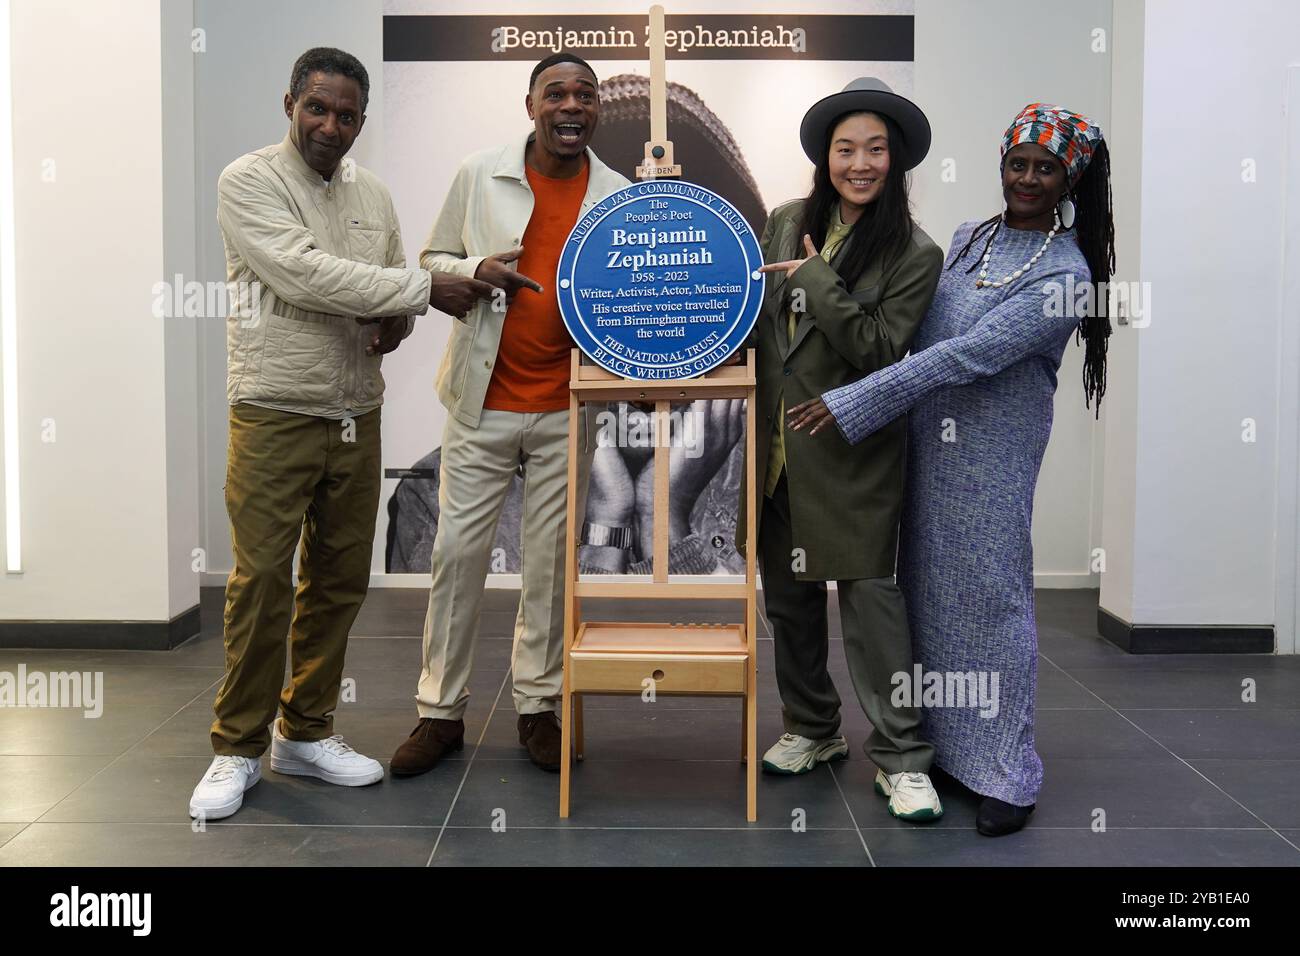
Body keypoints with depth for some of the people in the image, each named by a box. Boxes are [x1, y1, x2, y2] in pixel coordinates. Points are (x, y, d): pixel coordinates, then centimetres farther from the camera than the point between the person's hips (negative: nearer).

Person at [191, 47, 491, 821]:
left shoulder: (373, 194, 12)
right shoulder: (249, 182, -7)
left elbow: (393, 282, 20)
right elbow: (306, 276, -20)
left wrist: (399, 319, -5)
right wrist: (426, 289, -19)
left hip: (357, 415, 6)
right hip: (276, 416, -5)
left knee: (339, 580, 9)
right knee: (261, 583, -3)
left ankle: (307, 732, 23)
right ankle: (239, 748, 11)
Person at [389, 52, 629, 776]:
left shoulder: (619, 198, 3)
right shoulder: (480, 176, 0)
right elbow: (433, 259, 8)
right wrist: (472, 271, -14)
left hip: (567, 407, 1)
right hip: (484, 399, 0)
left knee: (552, 559, 7)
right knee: (459, 552, 2)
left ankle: (539, 706, 21)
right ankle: (441, 711, 15)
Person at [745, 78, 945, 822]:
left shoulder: (915, 255, -6)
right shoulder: (787, 223, 6)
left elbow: (880, 351, -15)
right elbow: (753, 312, 16)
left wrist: (819, 283, -17)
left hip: (853, 453, -5)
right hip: (780, 446, 5)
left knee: (870, 594, -4)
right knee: (788, 593, 13)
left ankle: (901, 758, 8)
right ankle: (813, 730, 31)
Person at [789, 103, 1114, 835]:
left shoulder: (1065, 272, -12)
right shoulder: (969, 238, 9)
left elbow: (970, 354, -21)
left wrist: (850, 405, -24)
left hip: (994, 453, -6)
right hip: (927, 440, 6)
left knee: (990, 597, -1)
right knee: (929, 592, 10)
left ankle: (1007, 773, 12)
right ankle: (942, 744, 25)